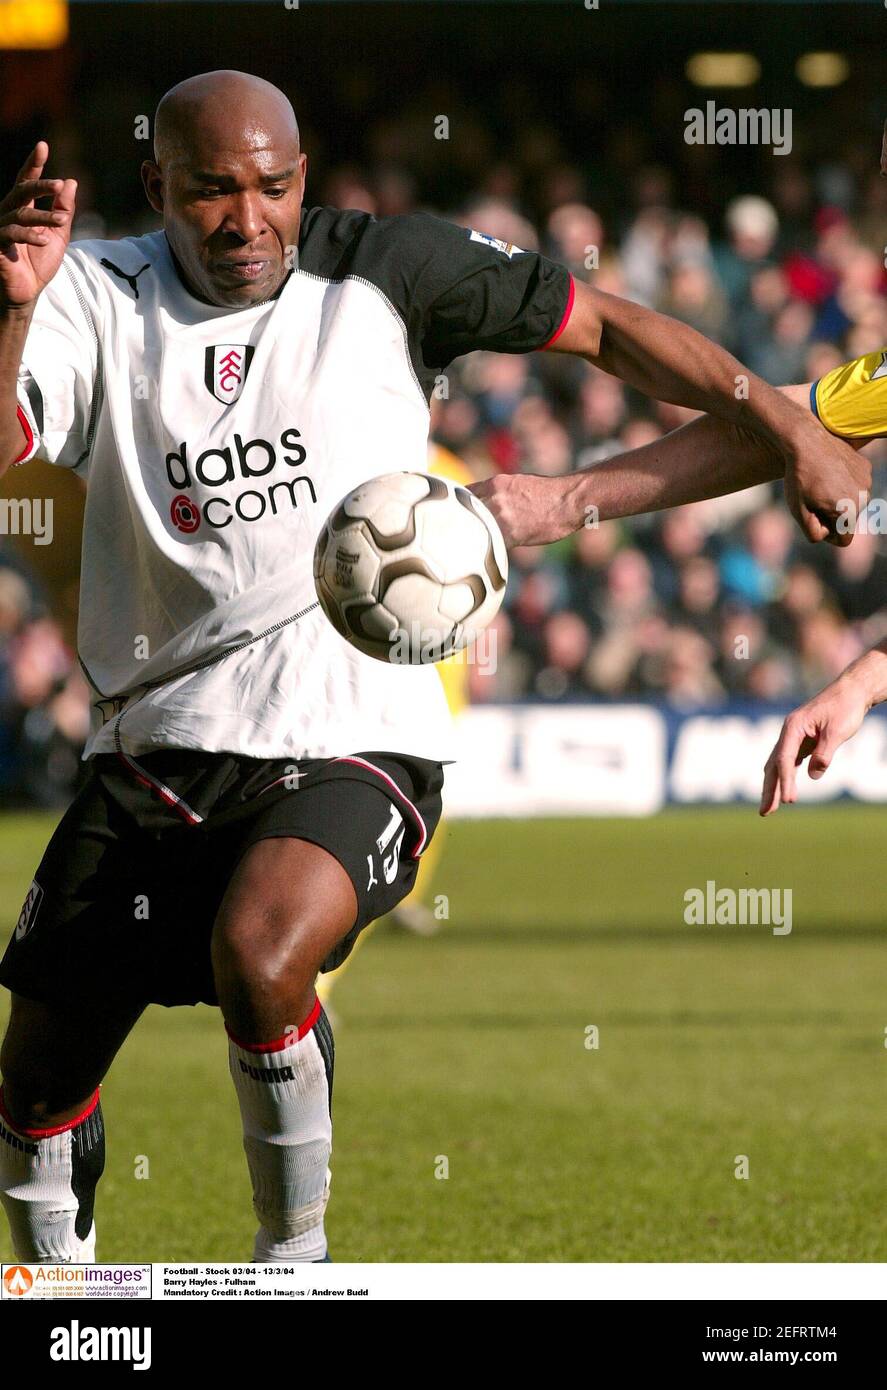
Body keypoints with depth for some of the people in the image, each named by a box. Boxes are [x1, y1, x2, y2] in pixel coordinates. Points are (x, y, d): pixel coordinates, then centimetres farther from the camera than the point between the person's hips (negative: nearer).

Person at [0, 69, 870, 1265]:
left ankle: (296, 1250, -9)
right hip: (154, 747, 3)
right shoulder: (100, 300, 0)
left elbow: (601, 326, 6)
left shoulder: (382, 273, -2)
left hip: (348, 733, -3)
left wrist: (788, 427, 3)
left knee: (259, 956, -33)